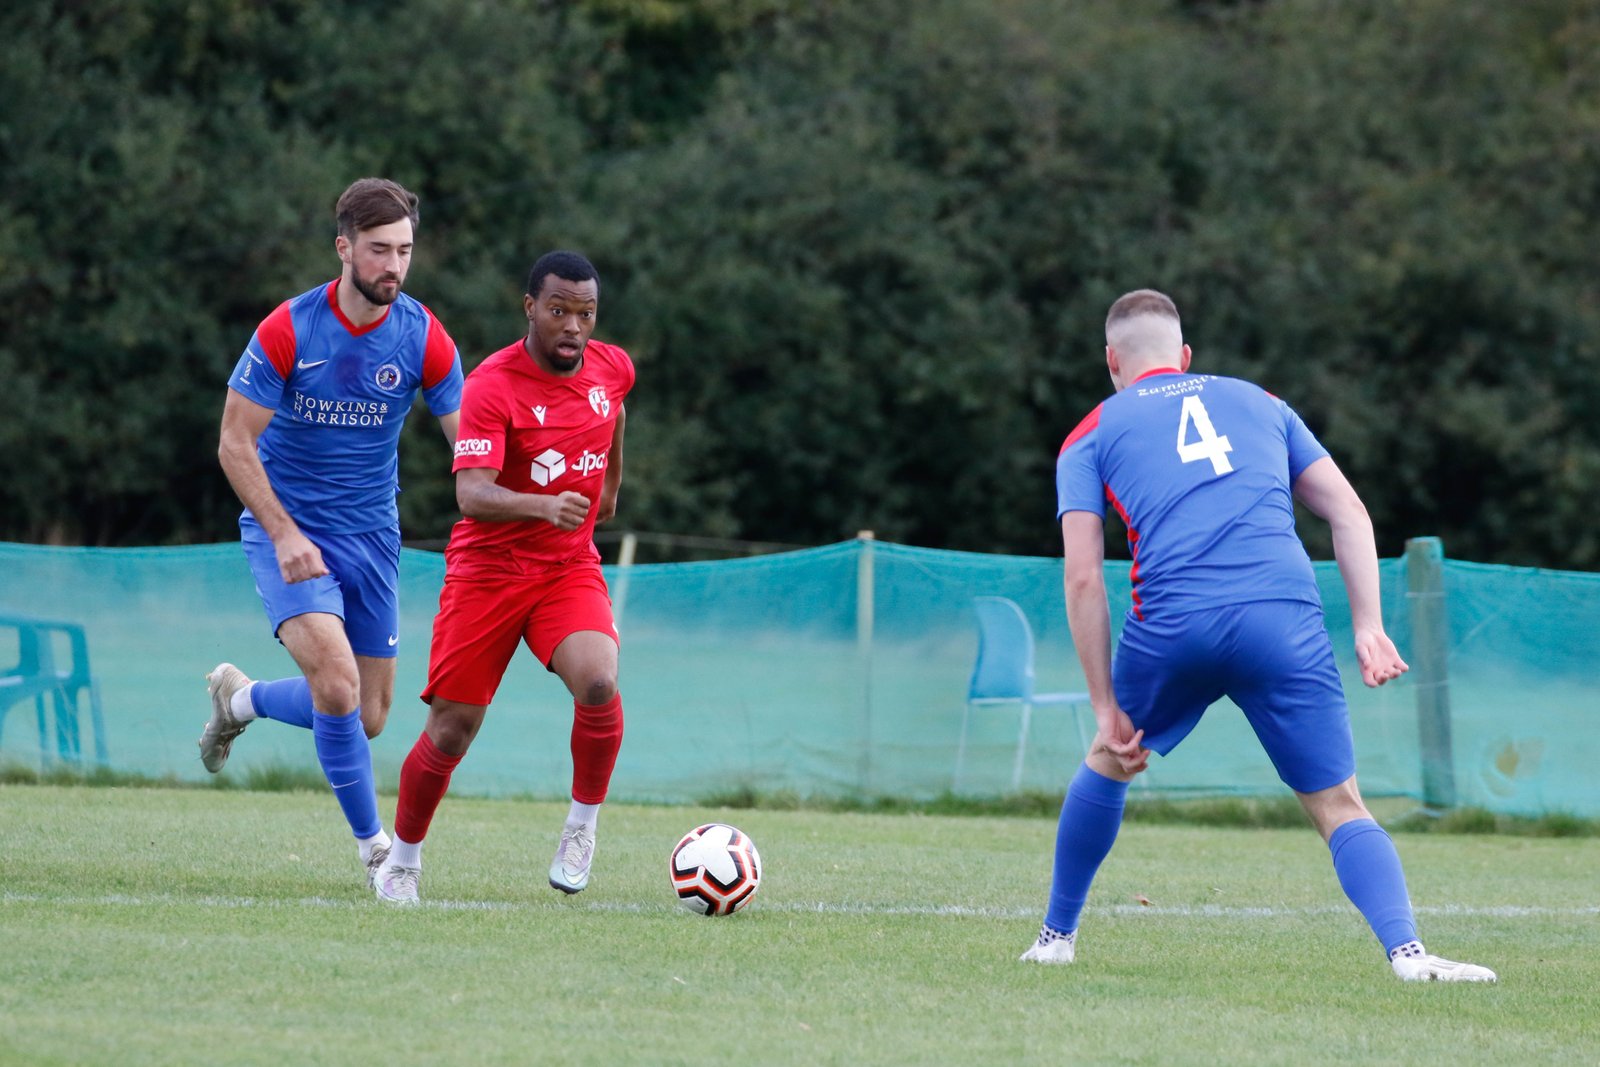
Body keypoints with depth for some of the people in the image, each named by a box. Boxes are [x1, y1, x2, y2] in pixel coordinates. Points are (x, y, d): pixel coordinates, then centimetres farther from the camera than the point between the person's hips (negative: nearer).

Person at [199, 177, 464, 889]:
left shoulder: (423, 338, -8)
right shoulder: (287, 331, -14)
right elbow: (235, 443, -10)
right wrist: (284, 535, -21)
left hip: (370, 534, 4)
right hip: (286, 528, -4)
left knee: (366, 719, 7)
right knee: (338, 682, -24)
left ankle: (240, 699, 36)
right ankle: (373, 845, -8)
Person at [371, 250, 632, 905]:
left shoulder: (612, 368, -1)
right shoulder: (492, 386, -19)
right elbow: (471, 494, -30)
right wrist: (544, 506, -47)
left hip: (571, 568, 3)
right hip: (487, 570, -3)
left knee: (598, 685, -25)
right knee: (451, 728, -2)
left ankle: (584, 822, -2)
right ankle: (403, 859, 22)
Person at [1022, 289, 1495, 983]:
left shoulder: (1090, 438, 18)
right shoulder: (1260, 404, 25)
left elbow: (1083, 578, 8)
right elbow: (1351, 515, 15)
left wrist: (1107, 709, 9)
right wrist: (1368, 628, 9)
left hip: (1171, 626, 0)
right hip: (1285, 623, 0)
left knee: (1107, 764, 27)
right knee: (1340, 808, 3)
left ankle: (1056, 938, 34)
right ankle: (1406, 950, -19)